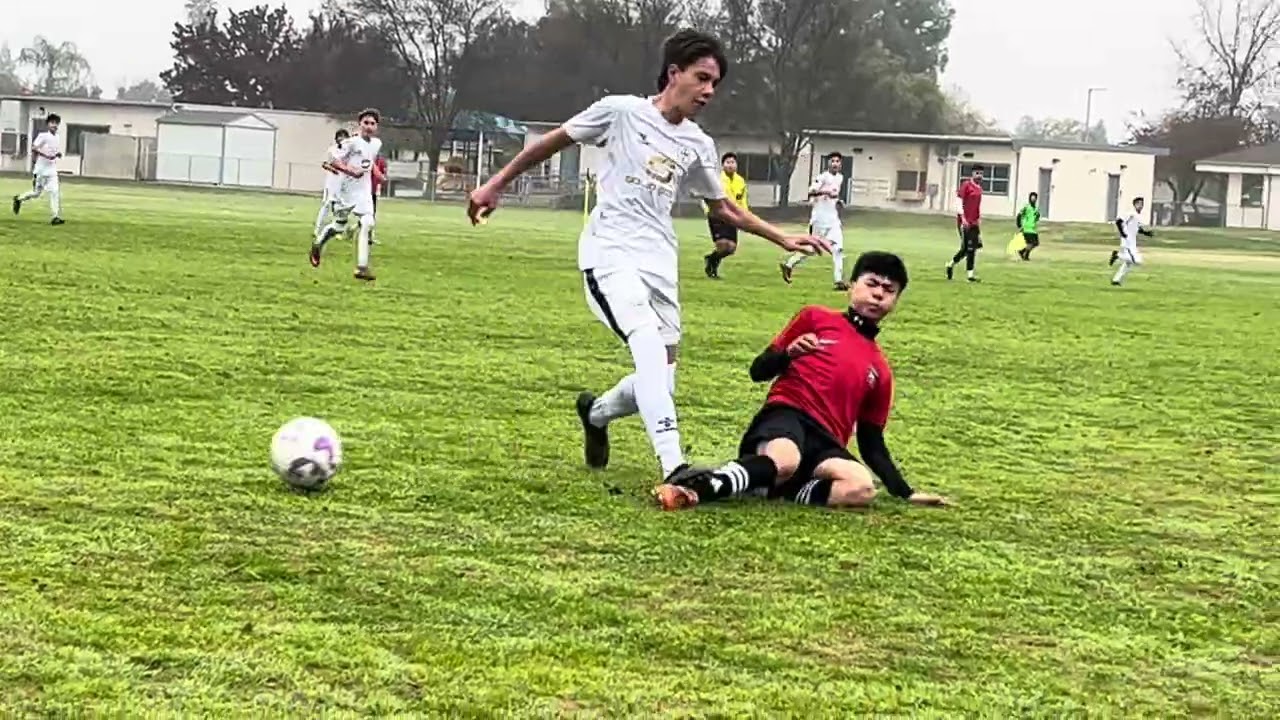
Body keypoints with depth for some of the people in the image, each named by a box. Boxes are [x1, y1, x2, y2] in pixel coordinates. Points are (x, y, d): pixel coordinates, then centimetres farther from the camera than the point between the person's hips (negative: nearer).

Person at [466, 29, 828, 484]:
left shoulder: (698, 145, 12)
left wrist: (782, 239, 19)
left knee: (660, 382, 2)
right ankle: (674, 467, -36)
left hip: (660, 263, 6)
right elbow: (554, 141, 7)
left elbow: (723, 209, 25)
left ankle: (596, 412, 35)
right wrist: (497, 184, 9)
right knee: (650, 344, -29)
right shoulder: (622, 112, -3)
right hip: (610, 254, -6)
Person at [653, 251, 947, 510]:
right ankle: (697, 486, -44)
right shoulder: (816, 318, 14)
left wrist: (907, 494, 15)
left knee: (862, 487, -33)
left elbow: (872, 444, 24)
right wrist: (789, 354, -10)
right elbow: (759, 371, 11)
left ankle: (765, 489, -30)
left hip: (826, 443, 4)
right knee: (784, 460, -42)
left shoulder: (880, 370, 24)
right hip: (786, 414, -4)